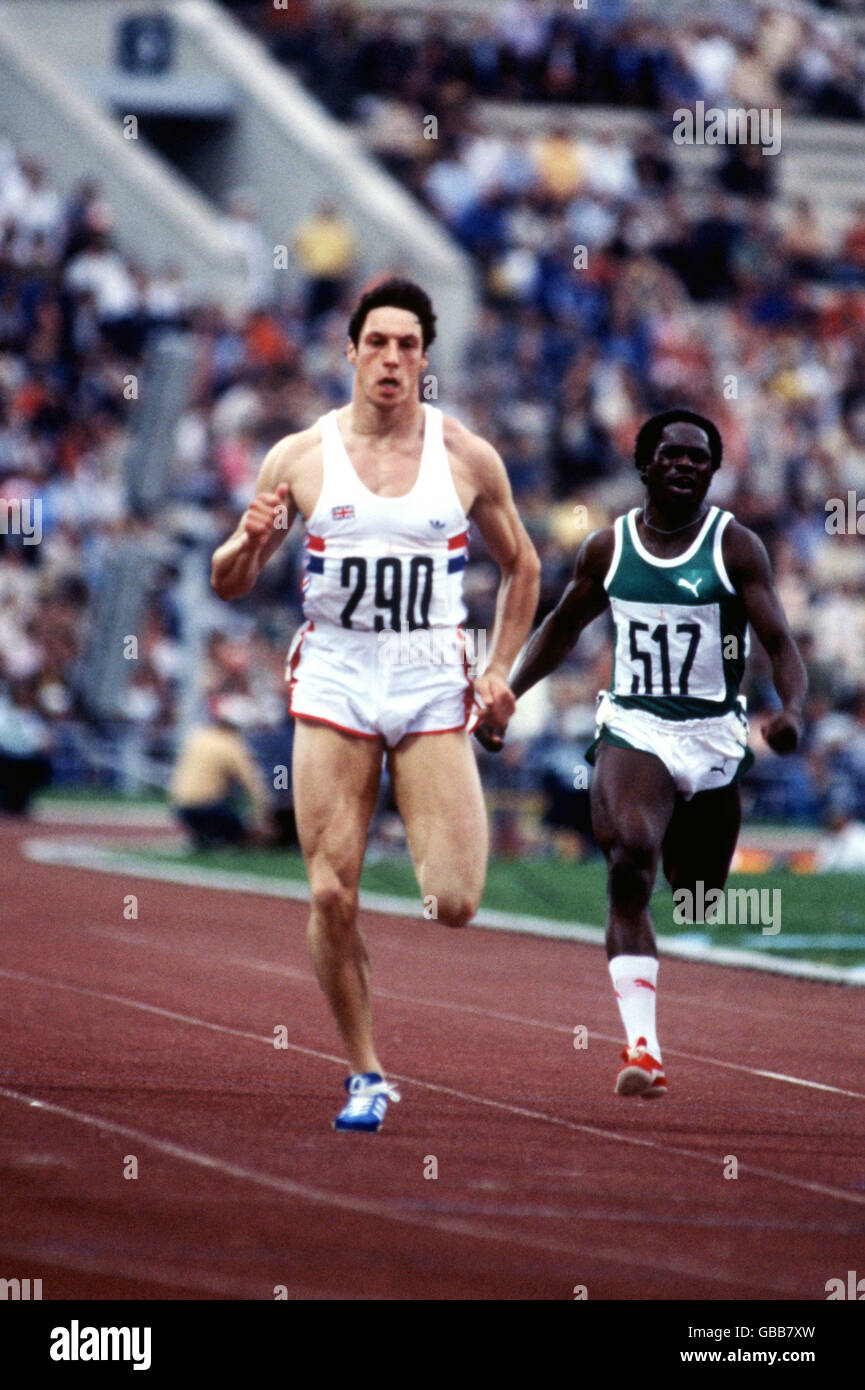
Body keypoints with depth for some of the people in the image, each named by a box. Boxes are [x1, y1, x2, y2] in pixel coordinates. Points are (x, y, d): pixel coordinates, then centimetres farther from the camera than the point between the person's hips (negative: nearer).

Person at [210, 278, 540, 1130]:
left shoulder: (467, 459, 2)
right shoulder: (300, 458, 1)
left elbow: (521, 566, 16)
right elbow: (228, 583, 6)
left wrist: (499, 671, 5)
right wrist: (253, 540, -17)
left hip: (432, 693, 0)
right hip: (333, 688, 0)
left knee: (454, 904, -10)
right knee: (332, 896, -7)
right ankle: (364, 1076, 8)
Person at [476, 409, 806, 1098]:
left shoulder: (735, 546, -3)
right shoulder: (608, 547, 5)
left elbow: (781, 642, -10)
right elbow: (562, 627, 22)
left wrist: (793, 709, -29)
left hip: (716, 739, 0)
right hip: (633, 730, 0)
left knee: (701, 900, 10)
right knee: (632, 859, -27)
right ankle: (643, 1046, -34)